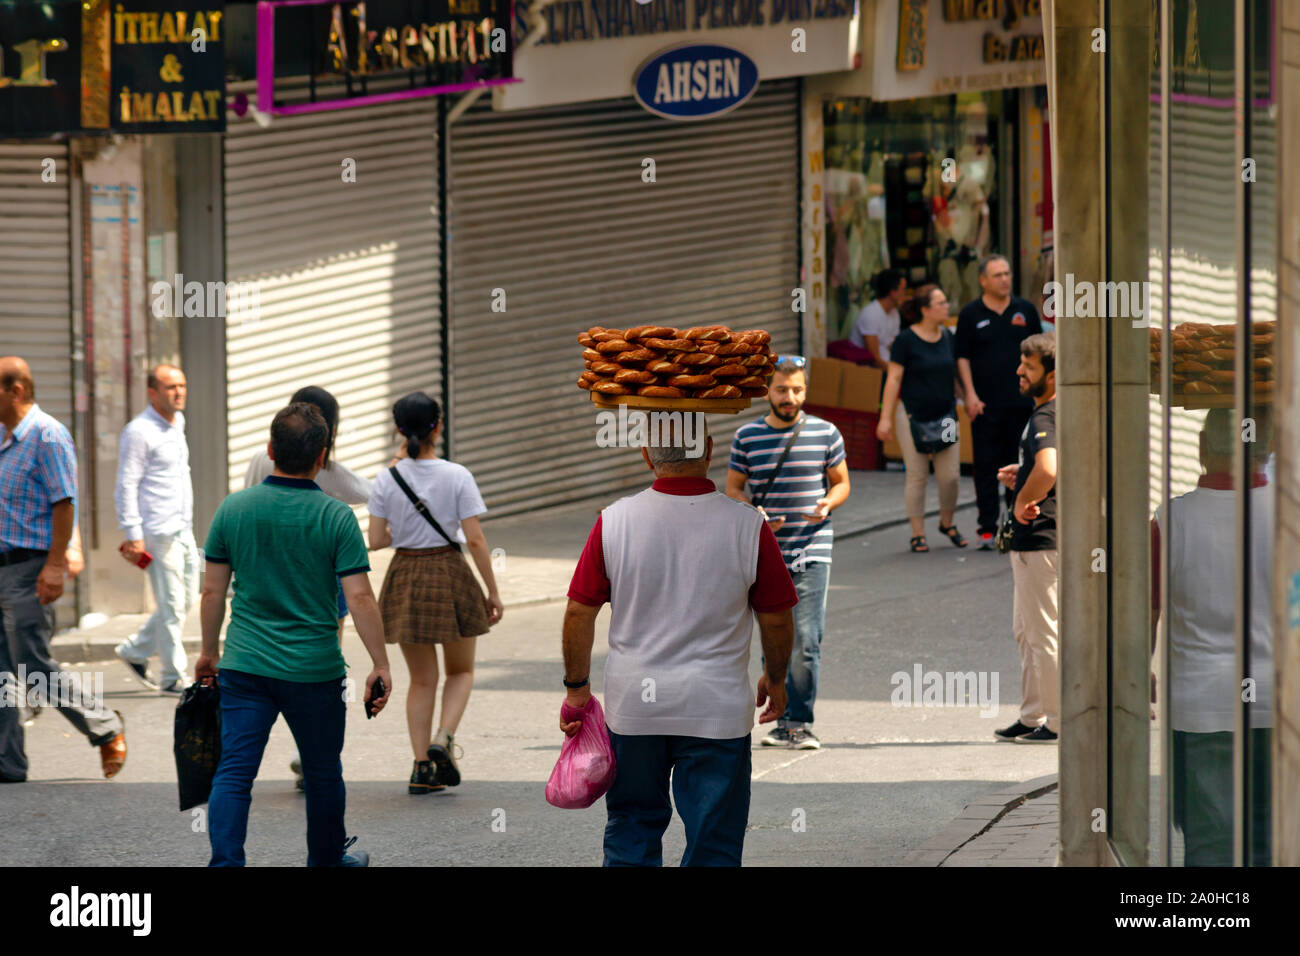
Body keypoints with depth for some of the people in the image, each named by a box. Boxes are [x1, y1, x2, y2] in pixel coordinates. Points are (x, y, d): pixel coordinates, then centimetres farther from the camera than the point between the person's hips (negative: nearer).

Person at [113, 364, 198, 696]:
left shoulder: (176, 425, 15)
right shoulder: (139, 432, -11)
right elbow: (126, 486, -14)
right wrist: (132, 535, -18)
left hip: (183, 530, 9)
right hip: (159, 532, -9)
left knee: (186, 601, 11)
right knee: (172, 606, -6)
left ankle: (134, 651, 25)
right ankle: (173, 678, 2)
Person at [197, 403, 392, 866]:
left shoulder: (233, 508, -2)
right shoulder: (336, 517, -10)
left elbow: (212, 591, 2)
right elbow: (360, 597, -13)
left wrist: (209, 651, 15)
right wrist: (381, 664, -6)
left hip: (245, 667, 1)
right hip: (316, 670, -1)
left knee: (234, 771, -1)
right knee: (323, 772, 17)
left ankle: (225, 865, -13)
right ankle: (327, 859, 34)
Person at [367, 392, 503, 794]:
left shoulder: (387, 481, -5)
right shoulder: (456, 477, -10)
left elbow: (376, 540, -5)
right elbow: (475, 539, -11)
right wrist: (493, 591, -3)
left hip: (405, 578, 2)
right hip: (450, 573, -2)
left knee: (422, 678, 14)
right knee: (461, 670, 17)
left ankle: (422, 767, 9)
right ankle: (444, 738, -8)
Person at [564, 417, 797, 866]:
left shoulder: (614, 521, -7)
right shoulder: (747, 526, -10)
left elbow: (579, 613, -1)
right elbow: (777, 618, 0)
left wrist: (576, 686, 13)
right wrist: (774, 679, 17)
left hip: (633, 705, 2)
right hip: (717, 707, -1)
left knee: (631, 829, 16)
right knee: (713, 845, 5)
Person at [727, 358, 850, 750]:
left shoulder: (826, 434, 2)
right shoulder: (746, 437, 3)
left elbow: (841, 482, 11)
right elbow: (733, 488, 10)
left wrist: (829, 503, -11)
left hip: (811, 551, -2)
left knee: (806, 641, -9)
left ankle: (801, 722, -1)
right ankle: (784, 720, 17)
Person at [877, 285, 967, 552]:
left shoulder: (948, 337, 8)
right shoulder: (906, 340, -8)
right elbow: (893, 379, -9)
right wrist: (885, 418, -12)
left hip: (944, 415, 4)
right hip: (913, 415, -4)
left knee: (950, 475, 1)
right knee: (917, 476, 0)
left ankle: (947, 523, 24)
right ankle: (918, 533, 10)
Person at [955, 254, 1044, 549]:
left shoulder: (1025, 311, 9)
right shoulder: (971, 314, 3)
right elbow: (962, 358, 3)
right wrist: (970, 394, -6)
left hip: (1021, 402, 2)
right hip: (986, 404, -2)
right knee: (986, 467, -2)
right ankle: (987, 528, 1)